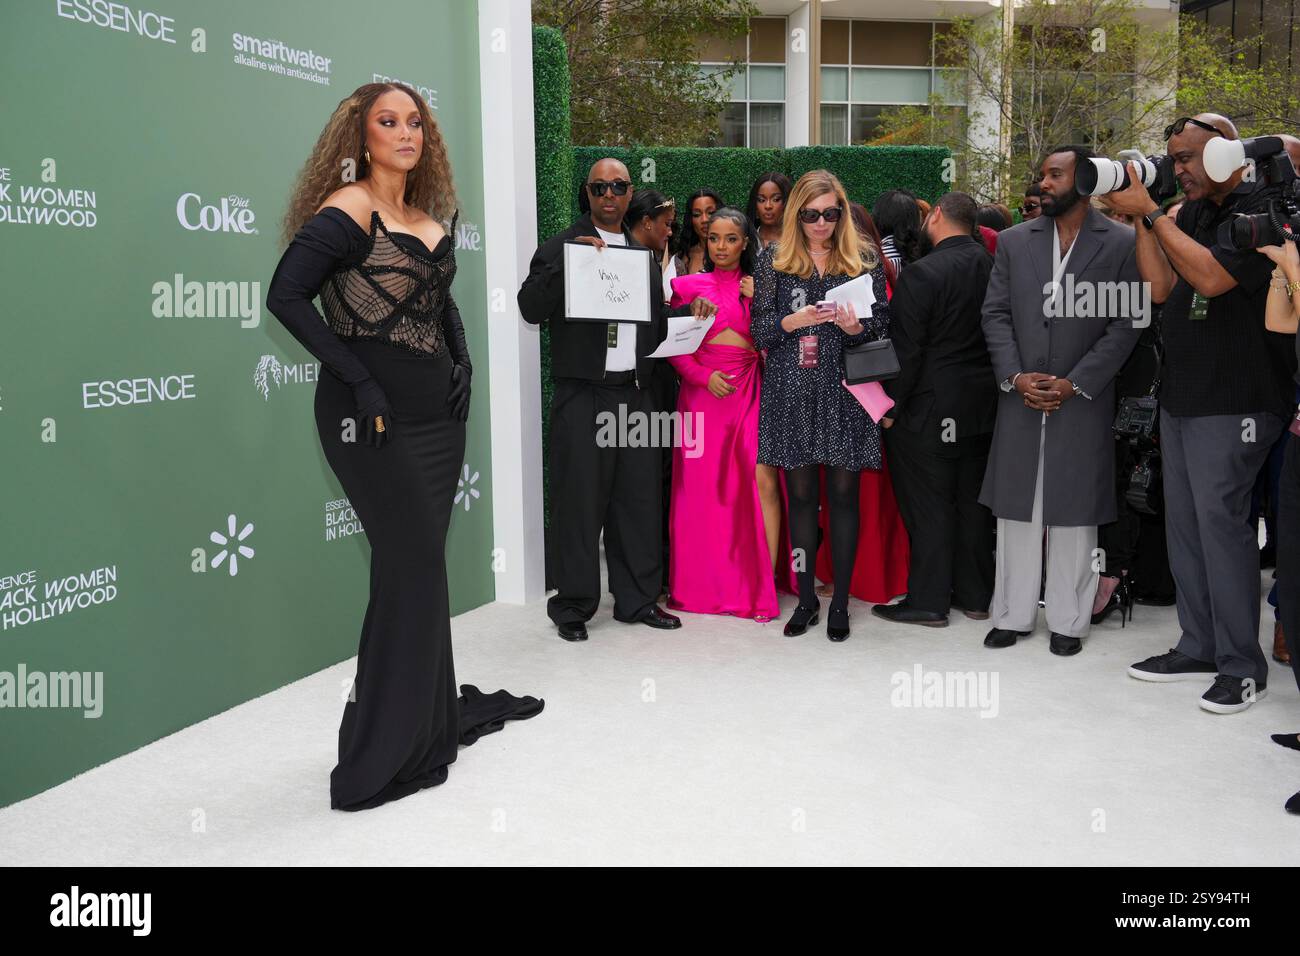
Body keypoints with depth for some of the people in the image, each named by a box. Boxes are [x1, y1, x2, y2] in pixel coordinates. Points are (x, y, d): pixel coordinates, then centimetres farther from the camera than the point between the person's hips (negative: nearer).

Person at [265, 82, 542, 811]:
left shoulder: (429, 216, 13)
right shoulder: (347, 212, -10)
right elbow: (286, 296, -19)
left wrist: (461, 362, 8)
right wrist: (358, 378, -20)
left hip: (437, 410, 7)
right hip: (375, 417, -7)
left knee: (420, 563, 15)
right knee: (413, 566, -6)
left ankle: (435, 714, 30)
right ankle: (383, 759, 7)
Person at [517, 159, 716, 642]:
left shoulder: (644, 255, 19)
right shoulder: (560, 247, 1)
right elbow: (531, 308, -12)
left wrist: (690, 312, 4)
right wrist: (568, 262, -20)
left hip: (638, 394, 5)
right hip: (583, 396, -5)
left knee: (640, 500, 8)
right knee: (580, 501, -1)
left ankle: (637, 599, 20)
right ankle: (573, 606, 10)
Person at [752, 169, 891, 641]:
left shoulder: (864, 261, 6)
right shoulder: (772, 260, 6)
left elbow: (881, 325, 5)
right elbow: (760, 331, 2)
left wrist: (854, 326, -15)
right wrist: (795, 321, -16)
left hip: (845, 393, 0)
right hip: (791, 393, 1)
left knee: (843, 493, 2)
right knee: (800, 494, 6)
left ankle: (840, 602, 12)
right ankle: (805, 598, 18)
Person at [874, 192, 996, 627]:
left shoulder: (922, 273, -16)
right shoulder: (994, 267, 3)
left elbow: (906, 350, -16)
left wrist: (892, 406, -7)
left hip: (930, 411, -6)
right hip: (982, 407, 6)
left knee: (928, 505, 2)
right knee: (973, 501, 14)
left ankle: (928, 601, 9)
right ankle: (975, 595, 24)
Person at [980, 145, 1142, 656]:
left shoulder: (1122, 243, -1)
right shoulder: (1013, 241, 8)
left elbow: (1125, 325, -5)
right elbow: (995, 314, 5)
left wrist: (1075, 383, -12)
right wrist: (1015, 376, -7)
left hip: (1083, 401, -3)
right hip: (1020, 399, 3)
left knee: (1074, 514, 4)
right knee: (1016, 511, 8)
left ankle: (1068, 622, 16)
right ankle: (1012, 615, 19)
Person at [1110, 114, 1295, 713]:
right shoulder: (1191, 214, 13)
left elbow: (1212, 278, -23)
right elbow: (1161, 287, 6)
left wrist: (1150, 212, -18)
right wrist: (1140, 216, -1)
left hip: (1232, 403, -8)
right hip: (1179, 395, 8)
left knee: (1219, 522, -6)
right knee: (1183, 523, 11)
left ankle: (1242, 667, 6)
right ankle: (1198, 648, 22)